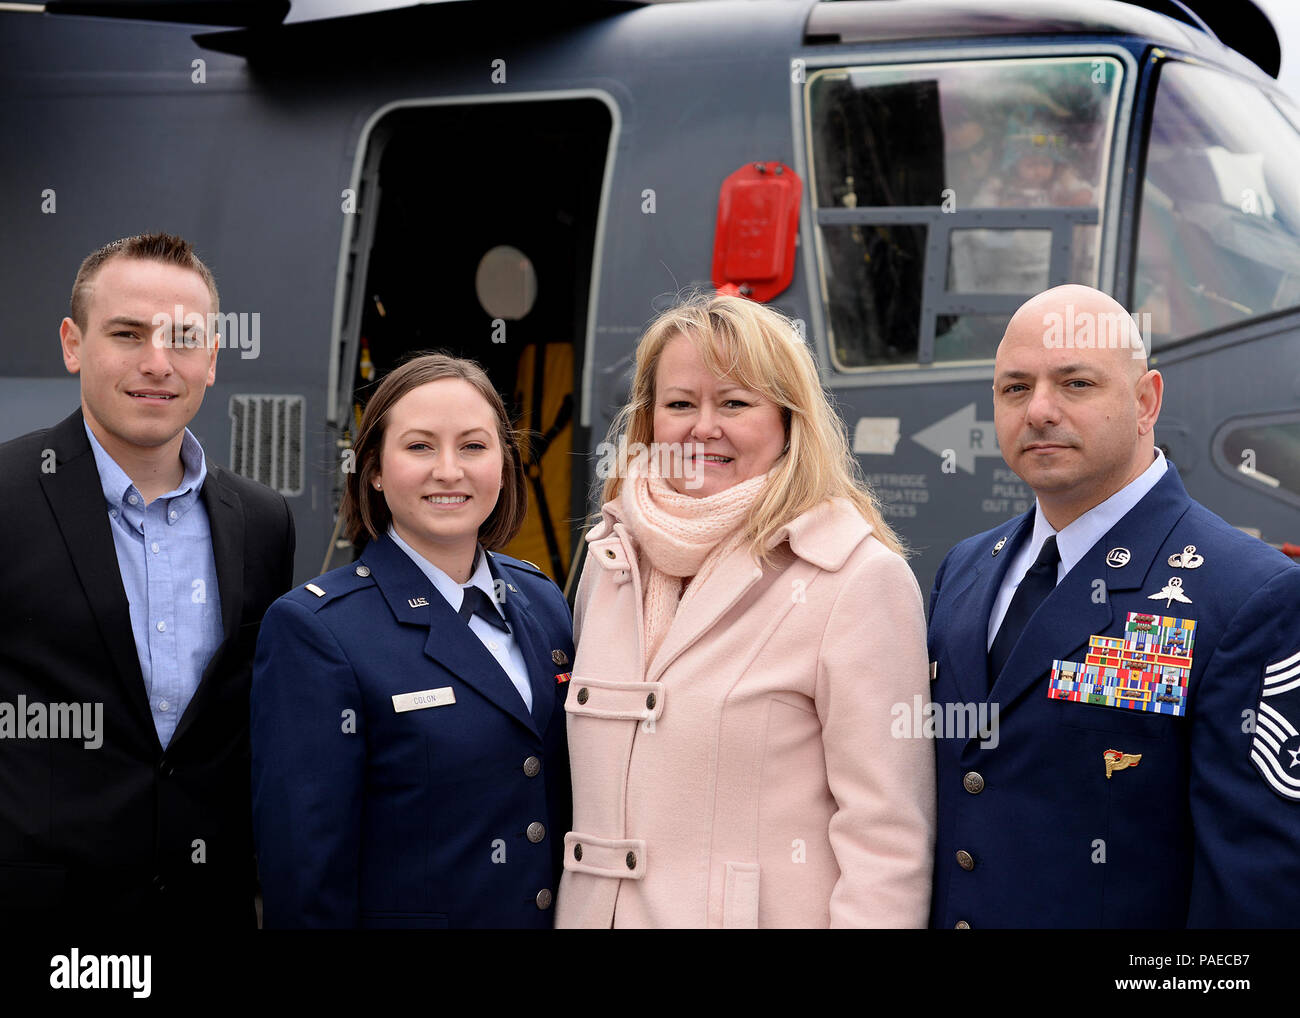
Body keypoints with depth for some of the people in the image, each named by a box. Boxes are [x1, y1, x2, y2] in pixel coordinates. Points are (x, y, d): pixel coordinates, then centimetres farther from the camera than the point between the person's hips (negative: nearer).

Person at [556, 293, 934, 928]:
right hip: (597, 910, 5)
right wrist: (569, 910, 13)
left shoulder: (861, 579, -13)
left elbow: (886, 839, -16)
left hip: (769, 913, -5)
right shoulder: (611, 560, 6)